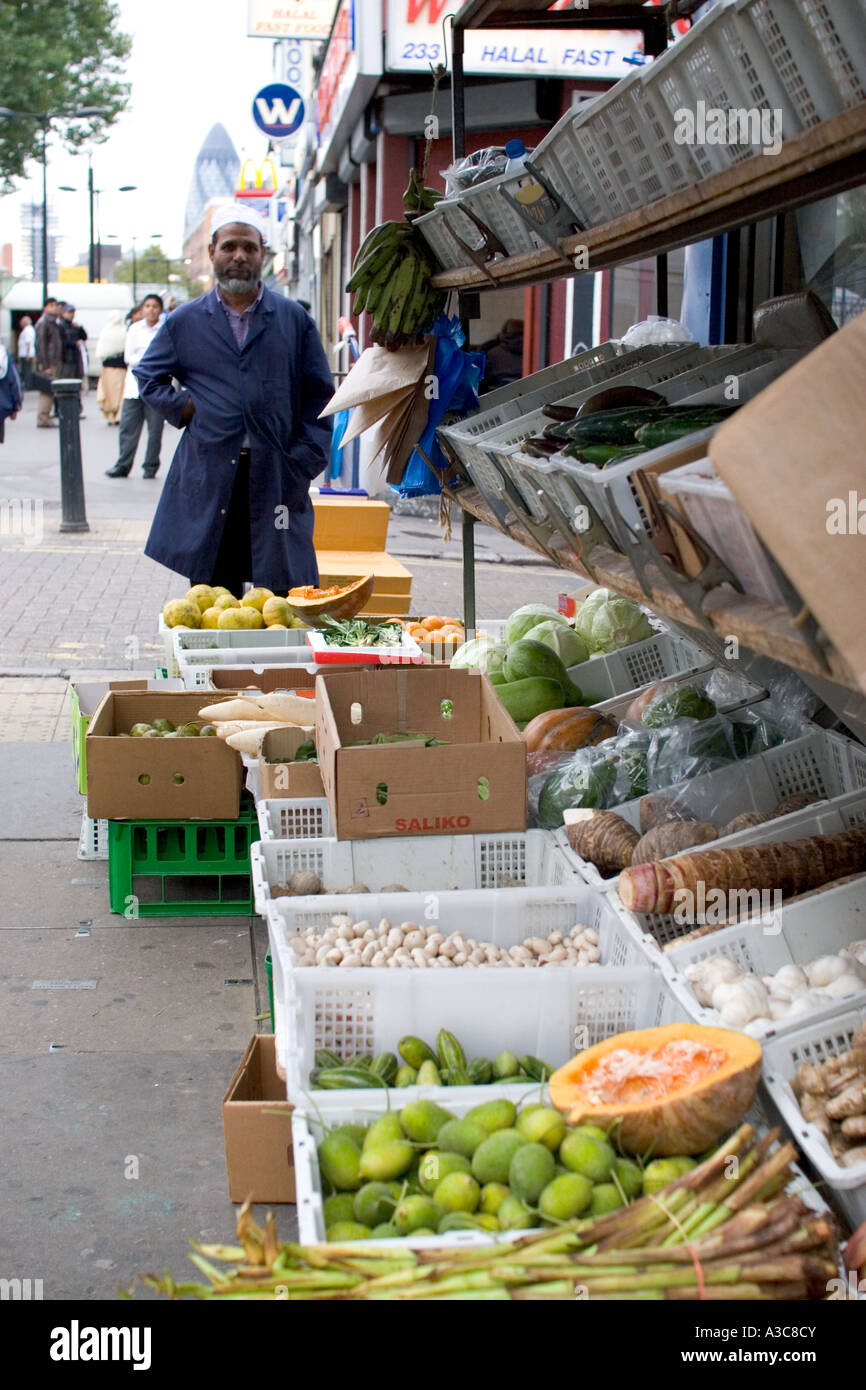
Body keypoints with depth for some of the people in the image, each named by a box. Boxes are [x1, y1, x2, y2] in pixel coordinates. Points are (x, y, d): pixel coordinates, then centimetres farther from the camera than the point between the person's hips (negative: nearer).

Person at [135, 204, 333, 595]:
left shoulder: (293, 319, 9)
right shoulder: (185, 321, 11)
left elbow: (319, 396, 8)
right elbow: (148, 376, 21)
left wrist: (305, 461, -1)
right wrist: (183, 408, 3)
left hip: (275, 477, -1)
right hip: (207, 479, 1)